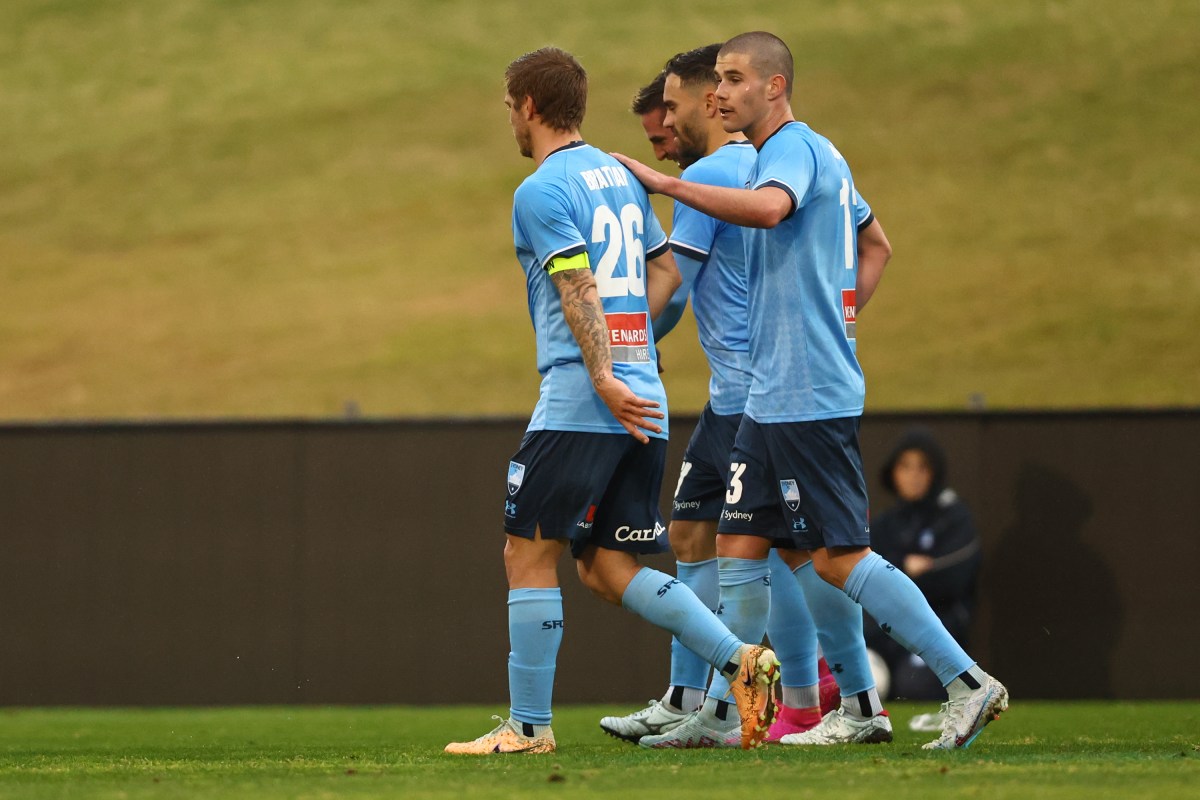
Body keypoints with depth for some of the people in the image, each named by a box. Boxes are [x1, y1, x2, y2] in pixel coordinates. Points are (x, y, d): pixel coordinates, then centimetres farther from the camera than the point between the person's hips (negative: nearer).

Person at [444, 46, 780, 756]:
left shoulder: (542, 191, -8)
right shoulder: (618, 175, 18)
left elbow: (580, 290, -17)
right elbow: (665, 272, 24)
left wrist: (603, 378, -21)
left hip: (579, 405, -8)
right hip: (643, 407, 8)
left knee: (529, 555, -1)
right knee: (608, 568, 10)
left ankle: (529, 725, -1)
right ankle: (741, 661, -4)